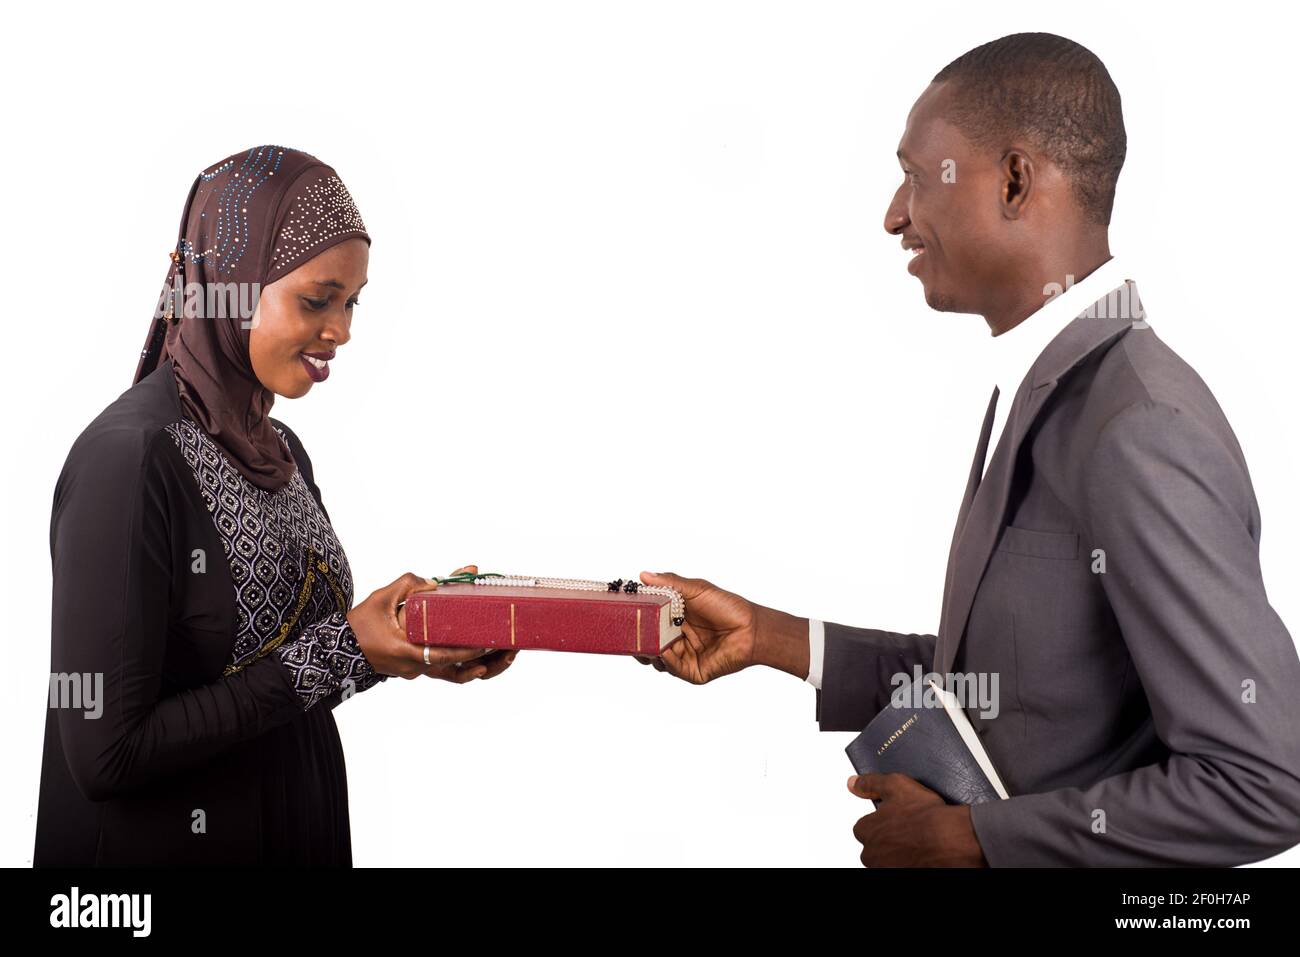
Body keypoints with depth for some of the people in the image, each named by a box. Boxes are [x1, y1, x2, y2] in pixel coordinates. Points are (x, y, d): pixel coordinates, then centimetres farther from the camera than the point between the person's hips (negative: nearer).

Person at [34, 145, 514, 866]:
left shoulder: (280, 450, 3)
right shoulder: (129, 456, -21)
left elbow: (289, 634, 8)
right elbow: (107, 755, -23)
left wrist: (408, 638, -9)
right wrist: (344, 648, -22)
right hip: (170, 840, -7)